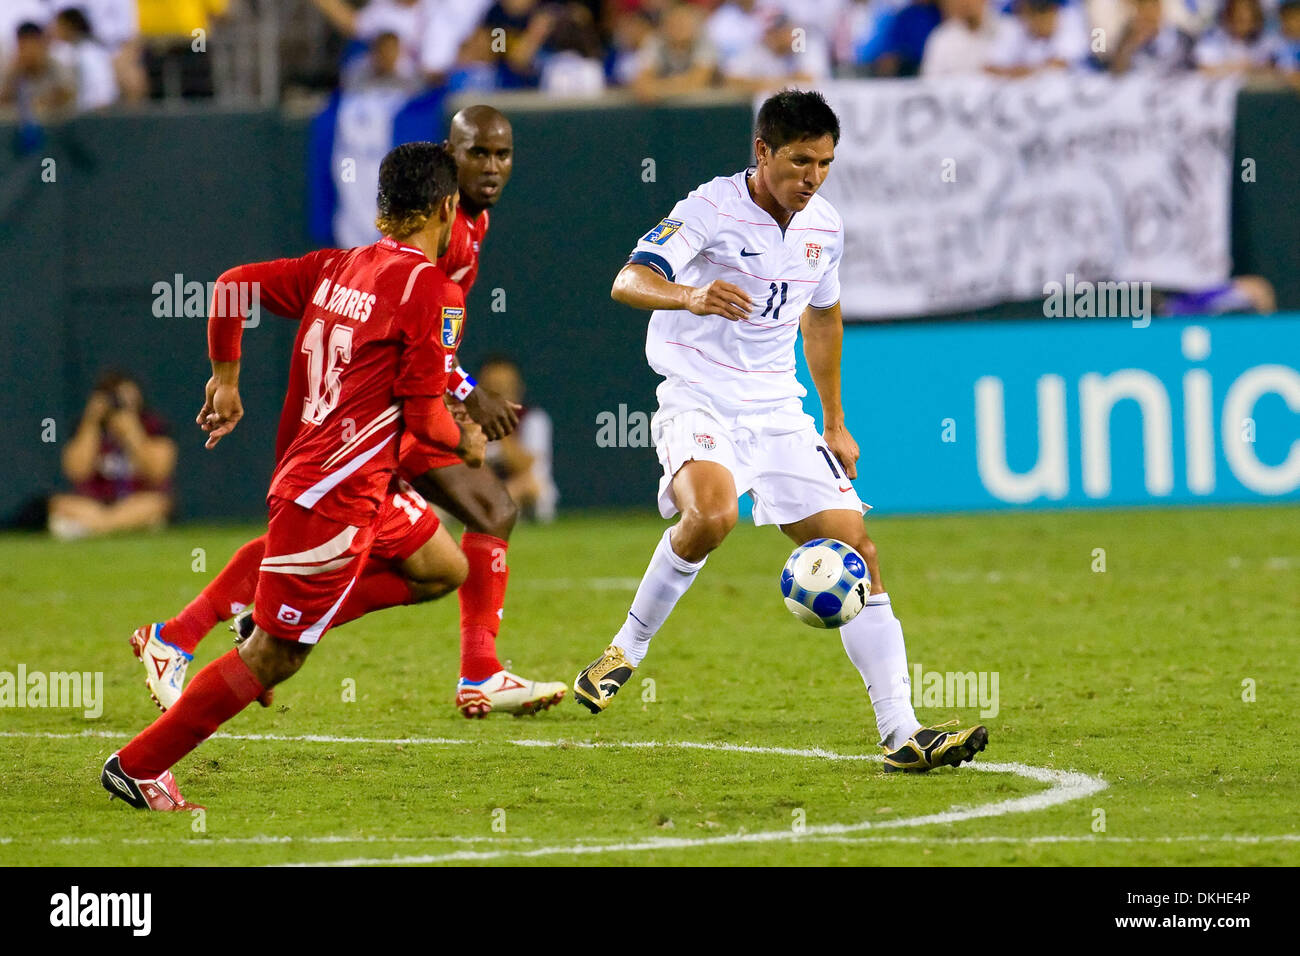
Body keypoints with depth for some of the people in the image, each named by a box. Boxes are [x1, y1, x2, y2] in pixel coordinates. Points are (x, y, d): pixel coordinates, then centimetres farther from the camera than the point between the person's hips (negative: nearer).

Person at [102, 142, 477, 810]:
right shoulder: (433, 290, -14)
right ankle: (136, 766, 1)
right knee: (273, 658, -3)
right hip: (335, 495, -9)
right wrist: (464, 440, 6)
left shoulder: (337, 267, 8)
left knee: (444, 570, 20)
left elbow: (233, 284, 10)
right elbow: (423, 415, -15)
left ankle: (280, 621, 15)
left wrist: (225, 380, 20)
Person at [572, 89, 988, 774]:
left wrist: (835, 425, 27)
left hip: (777, 410, 6)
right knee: (711, 515, -35)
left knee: (855, 549, -4)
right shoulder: (712, 209, -13)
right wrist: (690, 296, -46)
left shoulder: (825, 227, 6)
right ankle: (627, 648, -11)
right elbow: (628, 282, -25)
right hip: (699, 401, -6)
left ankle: (902, 734, -4)